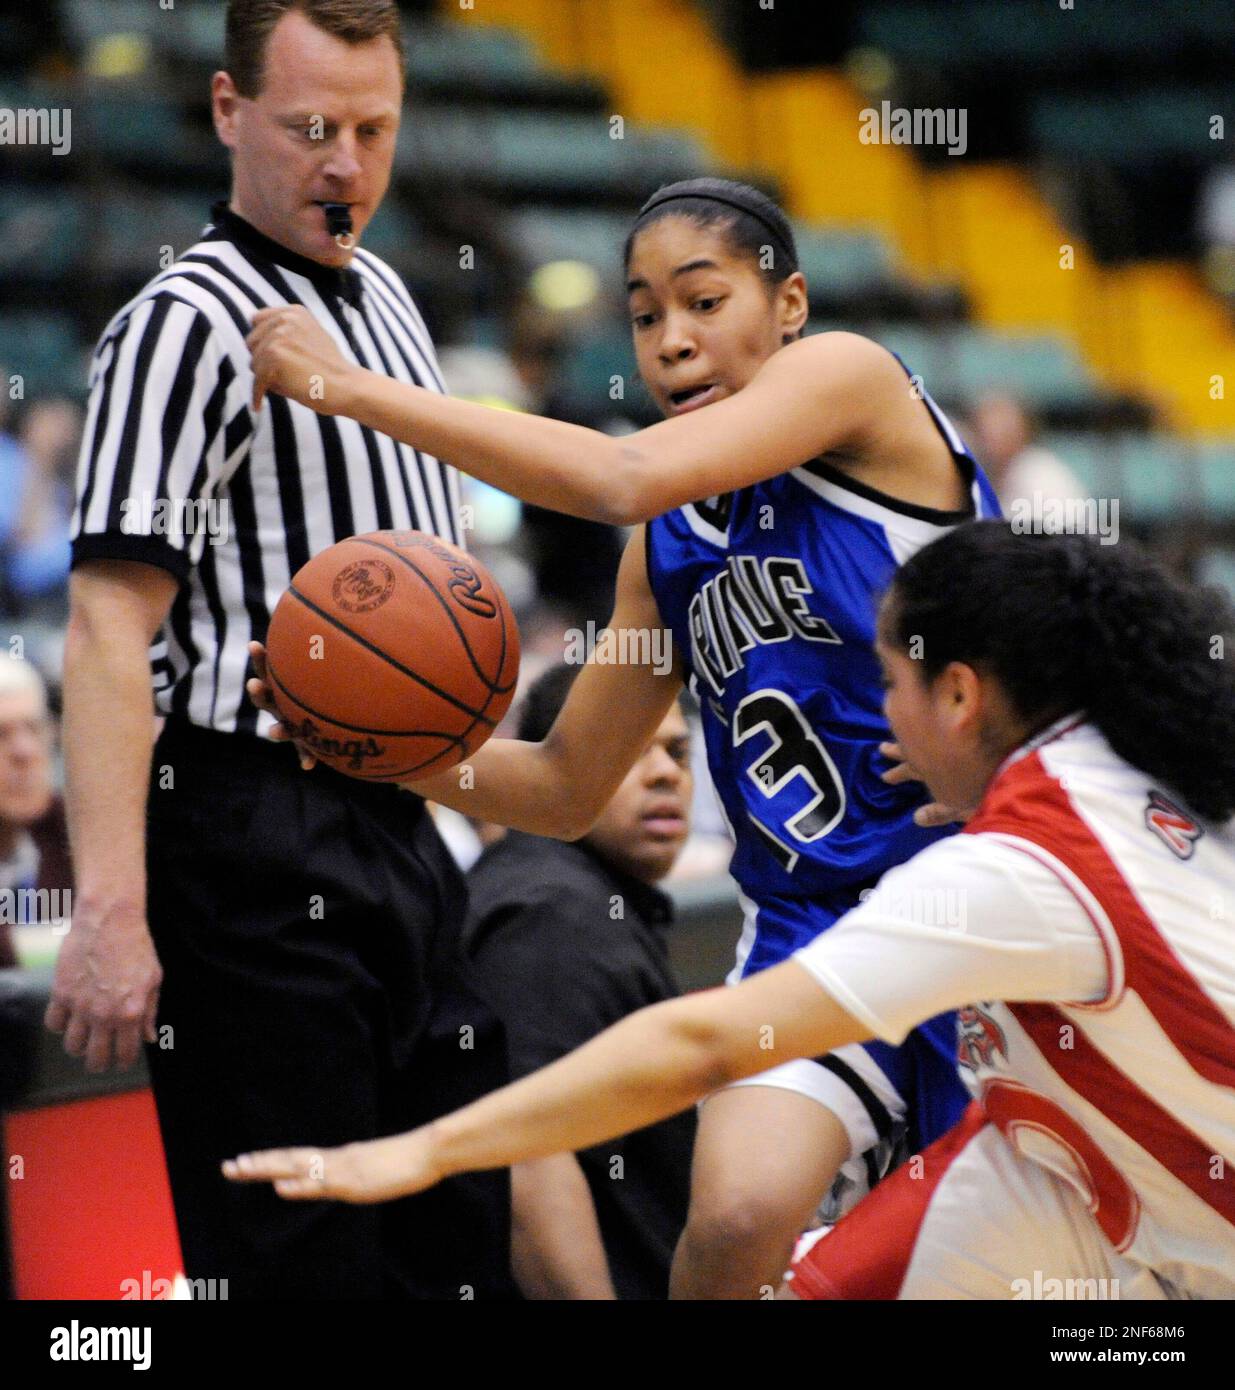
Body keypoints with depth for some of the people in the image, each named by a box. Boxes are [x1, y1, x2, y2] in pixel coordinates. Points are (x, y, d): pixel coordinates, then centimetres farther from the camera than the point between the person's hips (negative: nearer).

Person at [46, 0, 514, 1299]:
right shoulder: (189, 325, -12)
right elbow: (108, 629, -20)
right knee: (294, 1263, -9)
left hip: (396, 833, 9)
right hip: (258, 839, -9)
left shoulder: (383, 296, 15)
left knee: (459, 1249, 11)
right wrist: (110, 912, -28)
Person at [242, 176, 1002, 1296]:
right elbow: (567, 787, 16)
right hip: (811, 925, 4)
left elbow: (623, 479, -24)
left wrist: (350, 388, -21)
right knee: (737, 1221, -22)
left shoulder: (851, 375, -8)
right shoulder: (669, 545, 11)